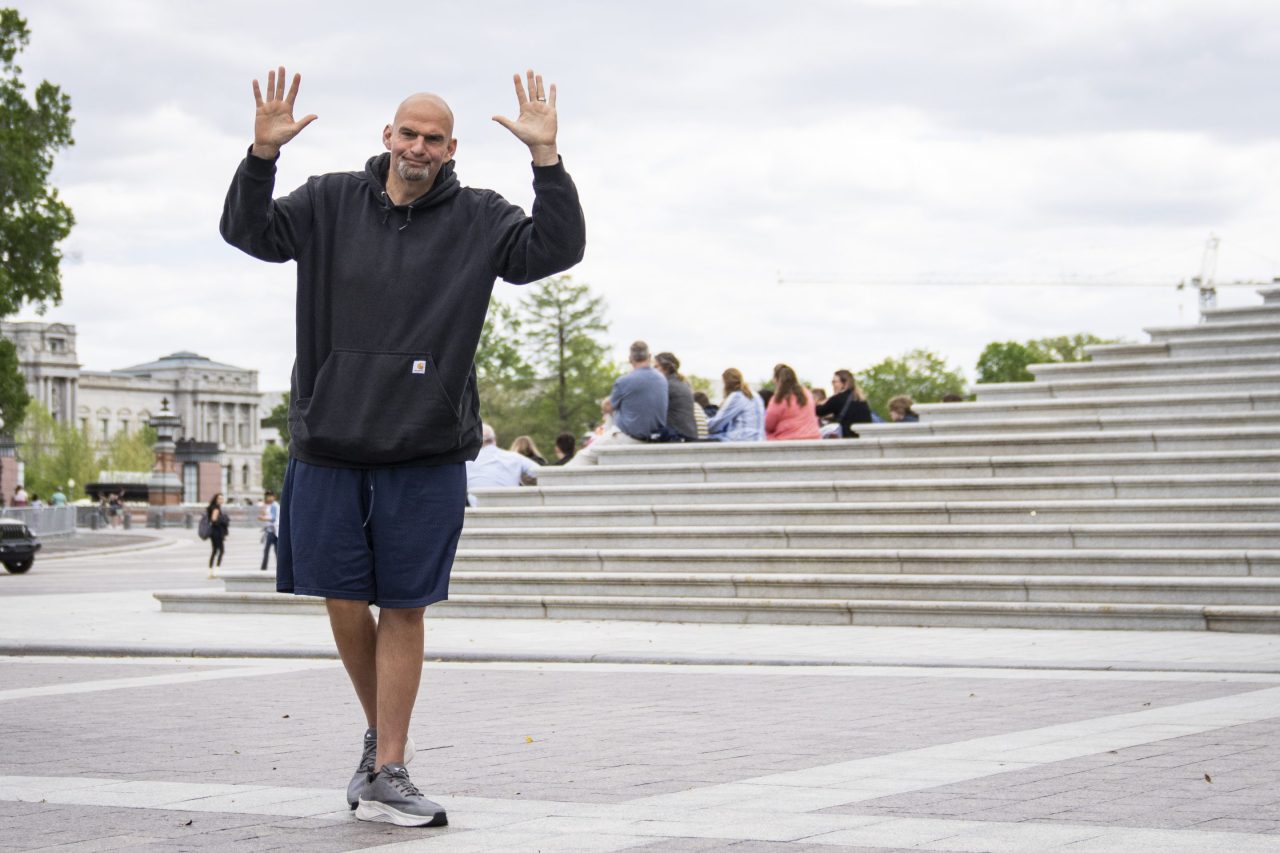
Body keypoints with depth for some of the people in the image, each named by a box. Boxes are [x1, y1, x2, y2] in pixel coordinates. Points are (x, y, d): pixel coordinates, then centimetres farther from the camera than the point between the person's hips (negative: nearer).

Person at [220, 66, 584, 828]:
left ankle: (386, 773, 6)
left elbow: (556, 248, -6)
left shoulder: (478, 219, 3)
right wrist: (262, 156, -14)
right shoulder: (332, 203, 6)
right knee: (343, 601, 4)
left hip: (426, 451, -1)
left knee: (404, 607, 1)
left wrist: (546, 159, -18)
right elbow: (249, 231, 3)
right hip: (329, 444, 1)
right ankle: (382, 733, 27)